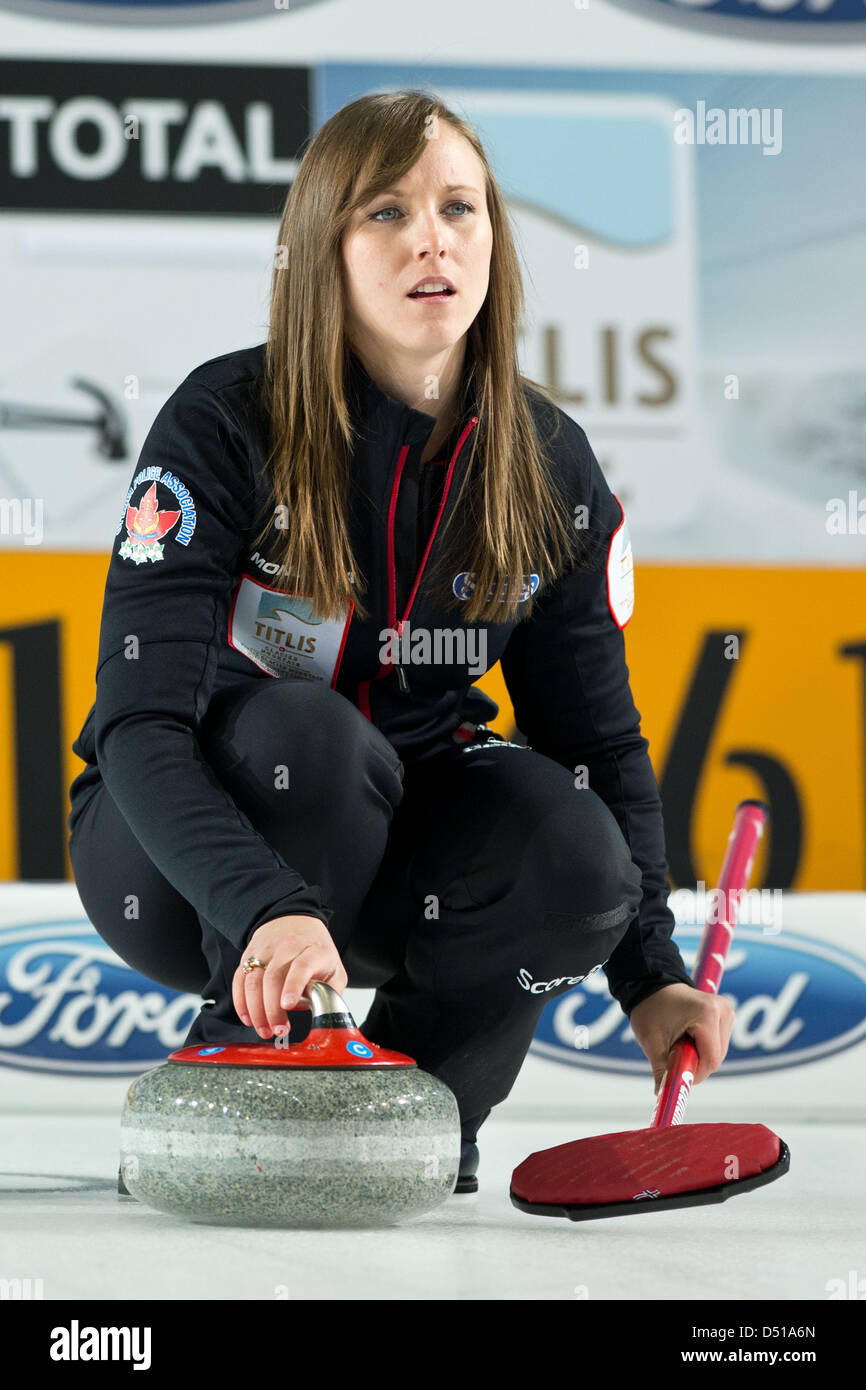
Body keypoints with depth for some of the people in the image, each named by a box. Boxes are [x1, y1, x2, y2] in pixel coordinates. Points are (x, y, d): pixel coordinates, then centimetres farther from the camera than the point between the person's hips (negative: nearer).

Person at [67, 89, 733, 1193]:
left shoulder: (549, 465, -5)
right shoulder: (225, 425, -19)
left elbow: (595, 731, 2)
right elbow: (140, 724, -27)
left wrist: (649, 974, -12)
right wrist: (268, 909, -46)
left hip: (396, 851, 4)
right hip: (176, 851, -3)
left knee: (579, 852, -28)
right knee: (306, 729, -36)